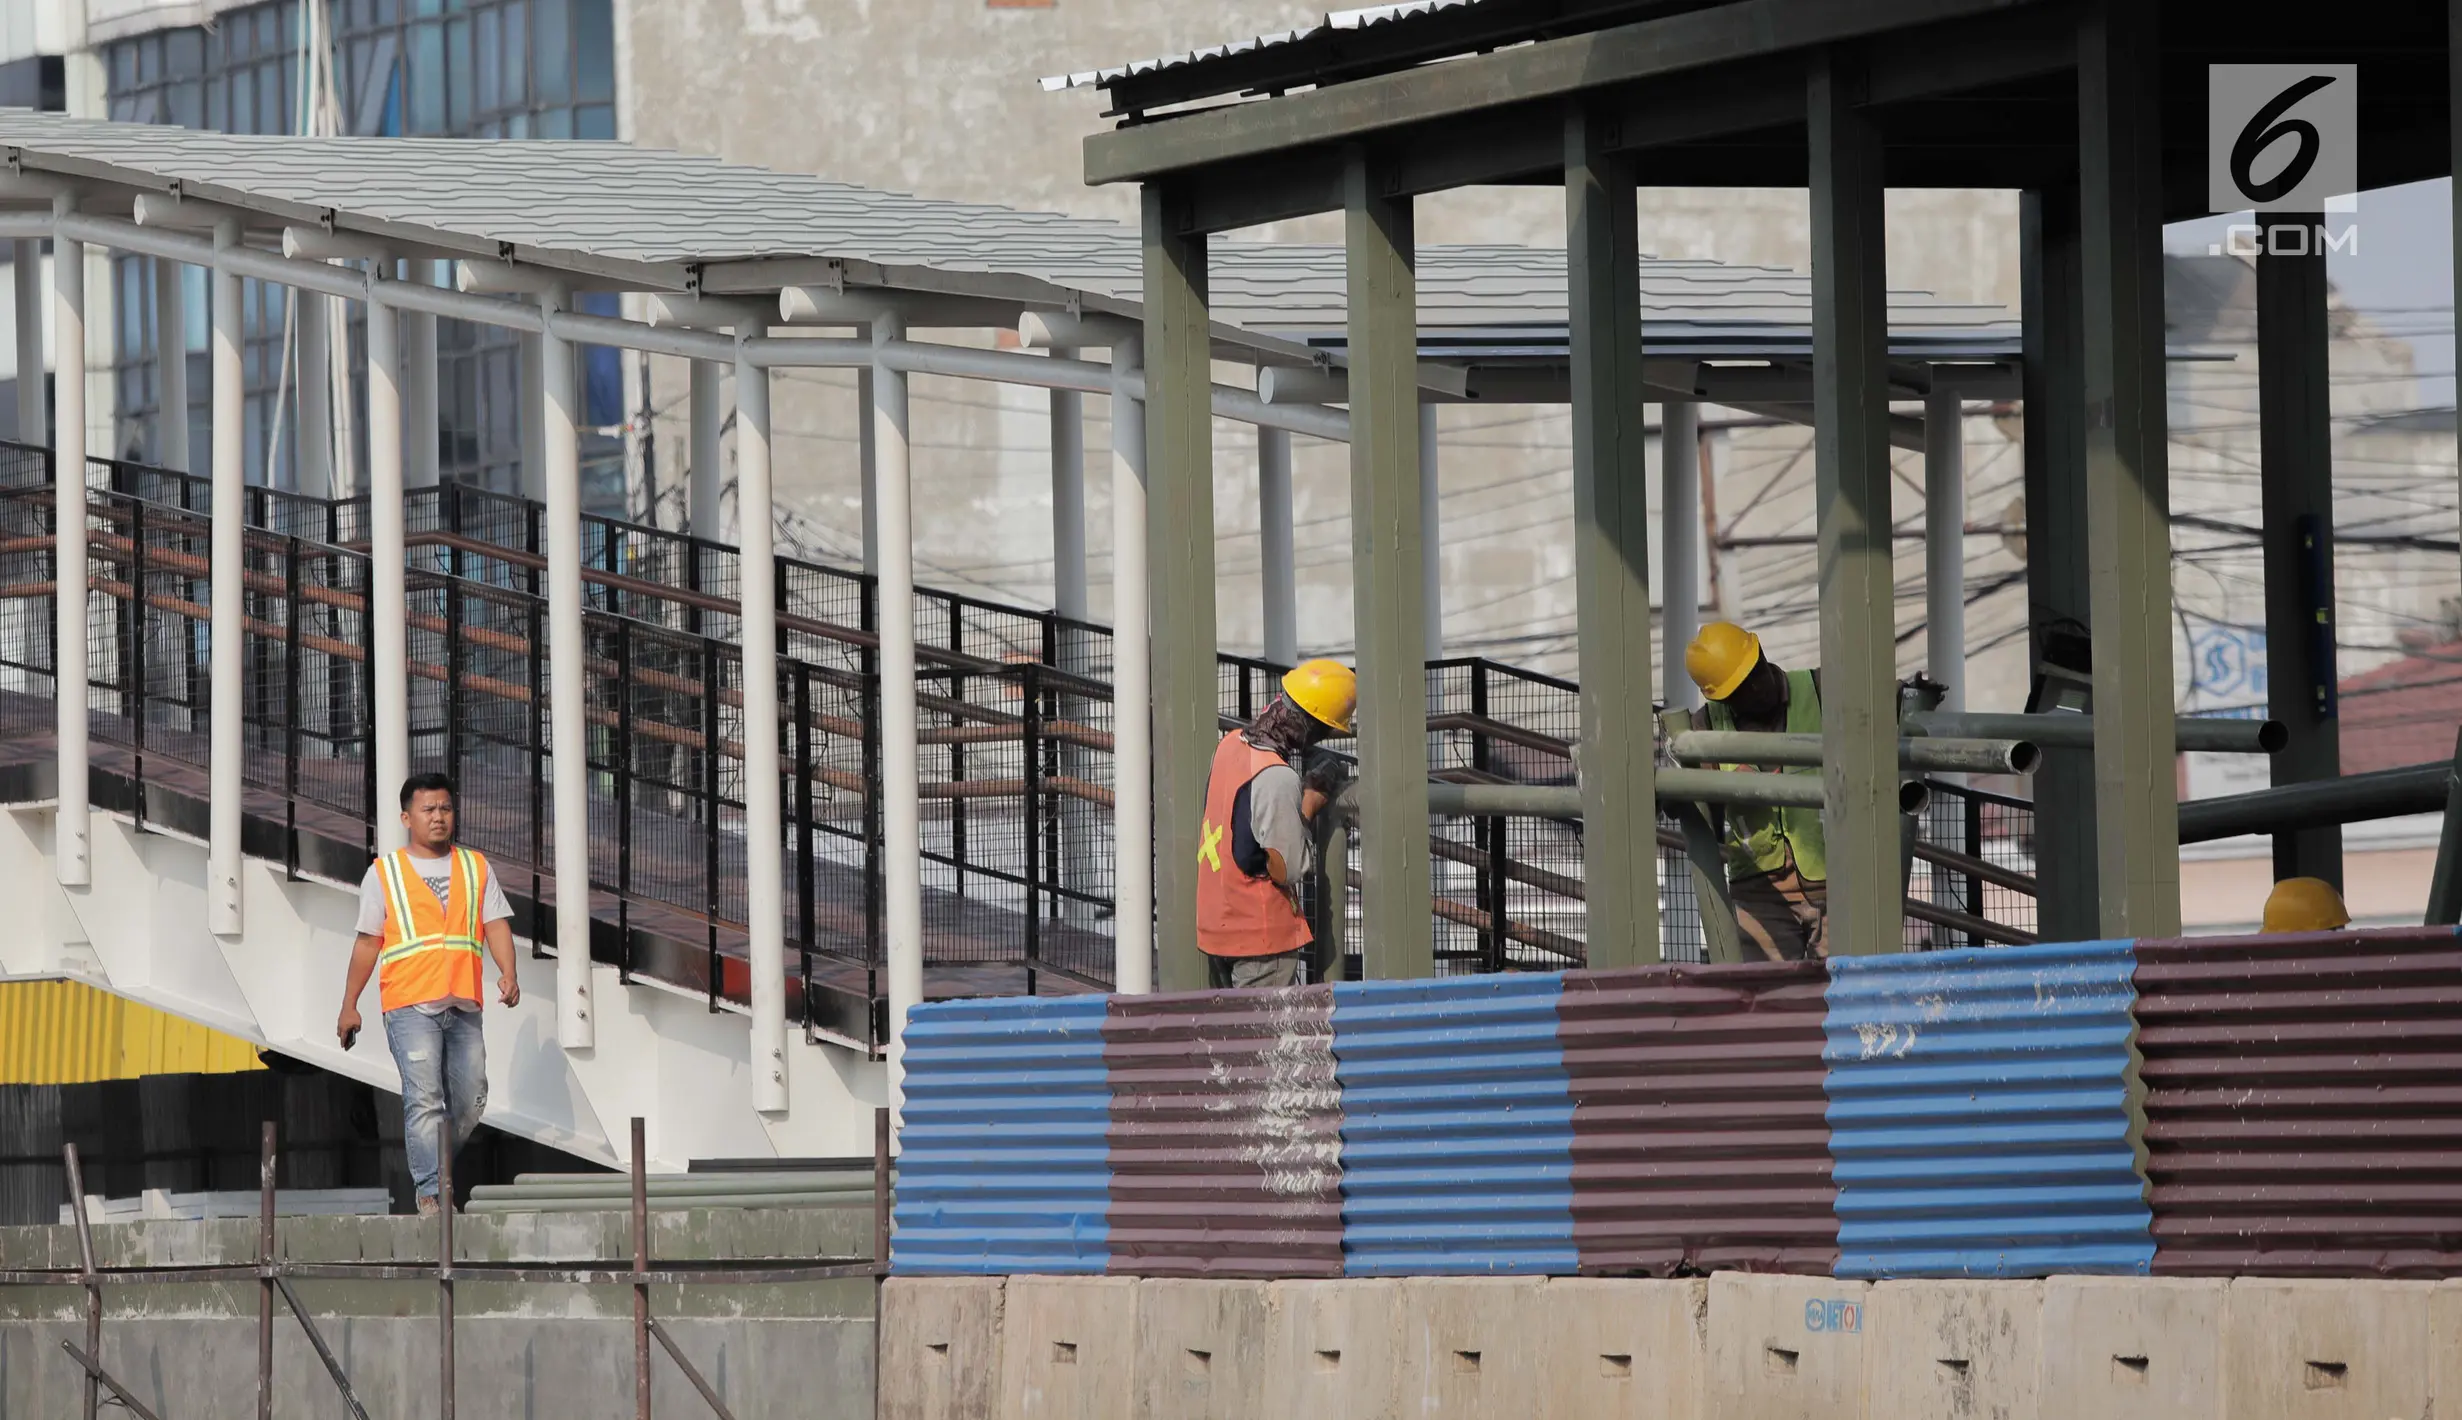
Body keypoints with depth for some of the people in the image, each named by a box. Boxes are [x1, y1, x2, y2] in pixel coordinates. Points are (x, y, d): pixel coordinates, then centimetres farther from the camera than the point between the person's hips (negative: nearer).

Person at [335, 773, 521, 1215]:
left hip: (463, 1005, 4)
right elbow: (368, 942, 10)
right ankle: (430, 1192, -15)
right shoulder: (384, 873, 8)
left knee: (470, 1101, 4)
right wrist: (349, 1005, 8)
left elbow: (496, 924, 8)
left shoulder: (475, 867, 15)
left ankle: (429, 1167, 23)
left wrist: (508, 973, -9)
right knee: (424, 1098, -13)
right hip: (410, 1004, -4)